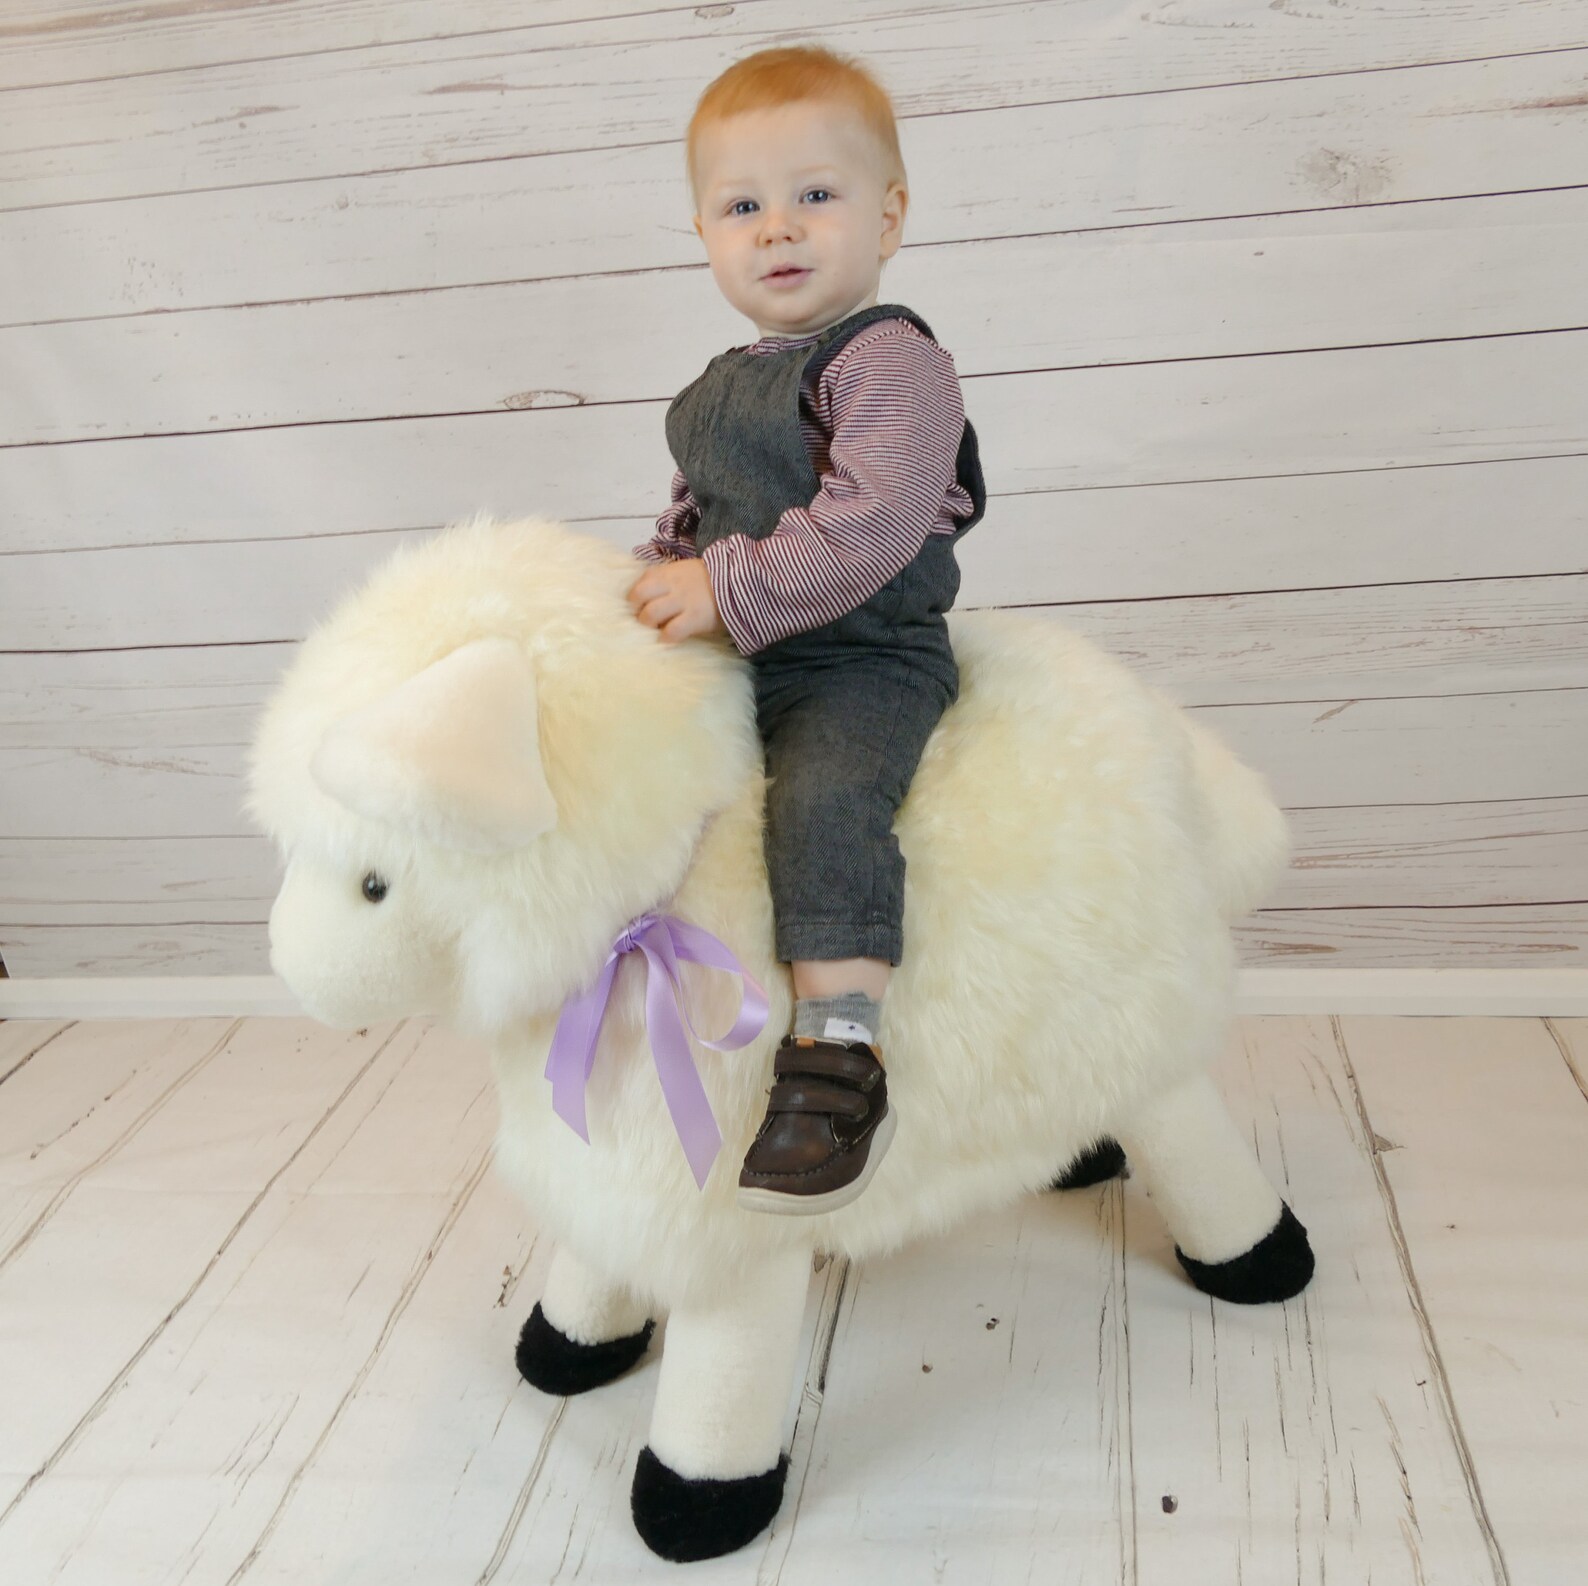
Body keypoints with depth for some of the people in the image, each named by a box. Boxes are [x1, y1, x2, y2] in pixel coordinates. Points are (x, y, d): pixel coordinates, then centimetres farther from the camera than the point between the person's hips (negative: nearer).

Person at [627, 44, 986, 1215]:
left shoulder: (890, 359, -11)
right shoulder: (717, 390, 17)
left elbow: (869, 524, -25)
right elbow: (693, 520, 27)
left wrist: (728, 591, -23)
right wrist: (657, 579, 7)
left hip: (865, 661, -9)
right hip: (733, 669, 9)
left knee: (820, 800, -34)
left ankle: (840, 1055, -29)